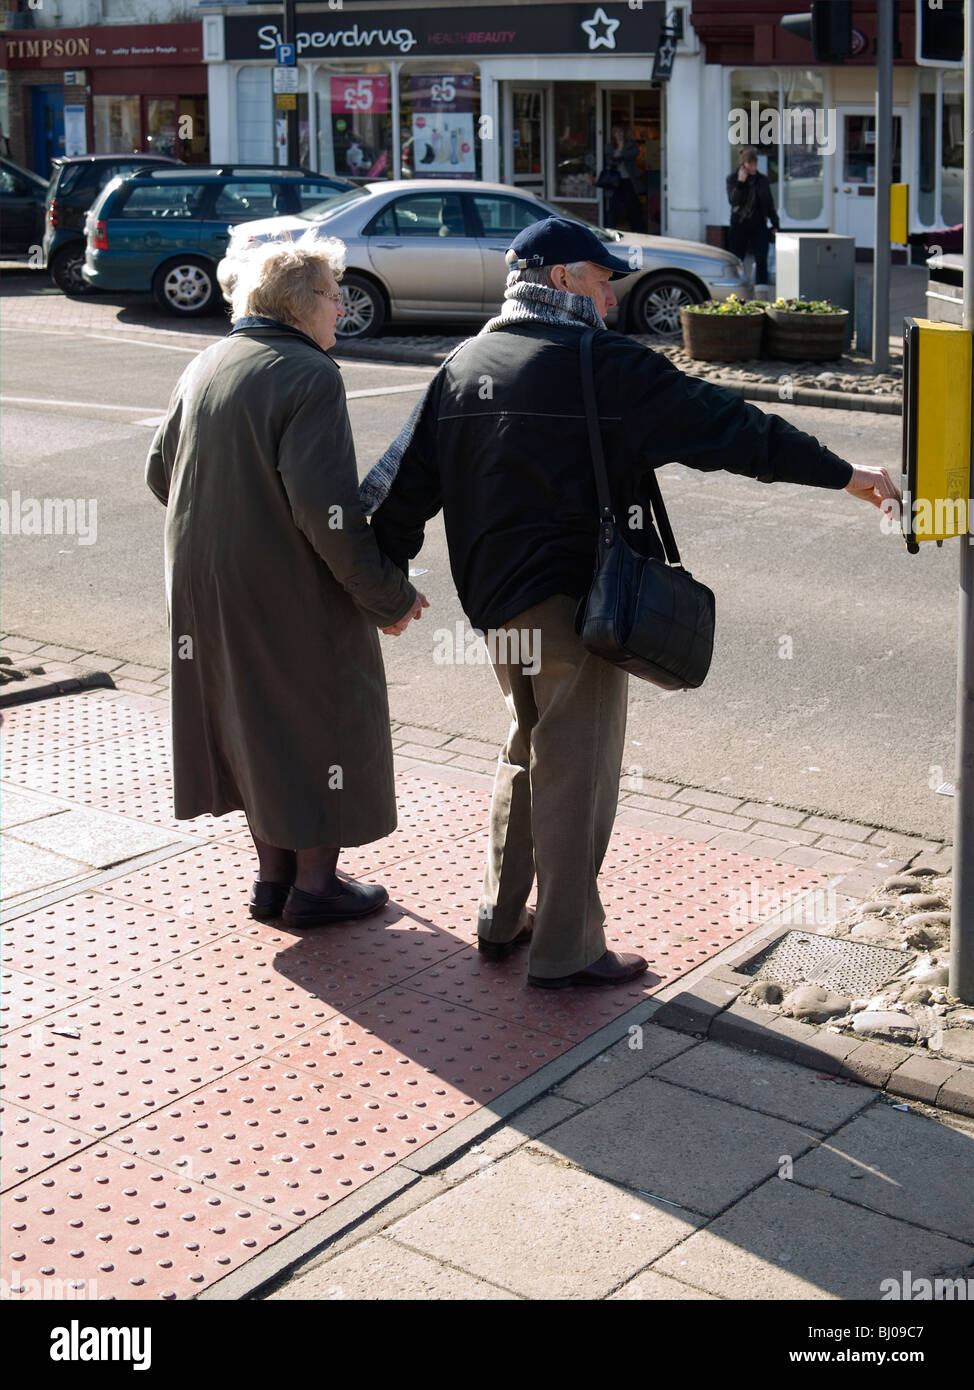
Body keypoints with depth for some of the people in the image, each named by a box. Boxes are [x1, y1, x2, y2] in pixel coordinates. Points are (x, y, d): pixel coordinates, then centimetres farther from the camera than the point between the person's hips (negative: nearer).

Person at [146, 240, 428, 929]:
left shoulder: (205, 367, 7)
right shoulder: (308, 375, -18)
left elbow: (160, 472, 15)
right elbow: (327, 509, -25)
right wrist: (388, 594, -18)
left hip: (206, 588, 8)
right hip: (293, 591, -8)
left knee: (257, 725, 19)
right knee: (325, 723, 8)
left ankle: (274, 874, 29)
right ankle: (315, 884, 16)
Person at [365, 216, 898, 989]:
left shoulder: (462, 368, 8)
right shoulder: (600, 365, -13)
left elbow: (408, 479, 9)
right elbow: (725, 425, -12)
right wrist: (844, 474, -7)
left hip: (495, 603, 8)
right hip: (573, 605, -8)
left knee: (527, 756, 23)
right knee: (576, 774, 2)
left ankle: (502, 919, 31)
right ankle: (565, 950, 11)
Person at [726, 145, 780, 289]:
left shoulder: (762, 180, 8)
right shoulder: (732, 179, 1)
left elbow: (770, 204, 12)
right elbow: (734, 200, -13)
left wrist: (776, 225, 7)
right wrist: (740, 182, -21)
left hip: (759, 227, 2)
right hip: (739, 227, -2)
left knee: (761, 262, -7)